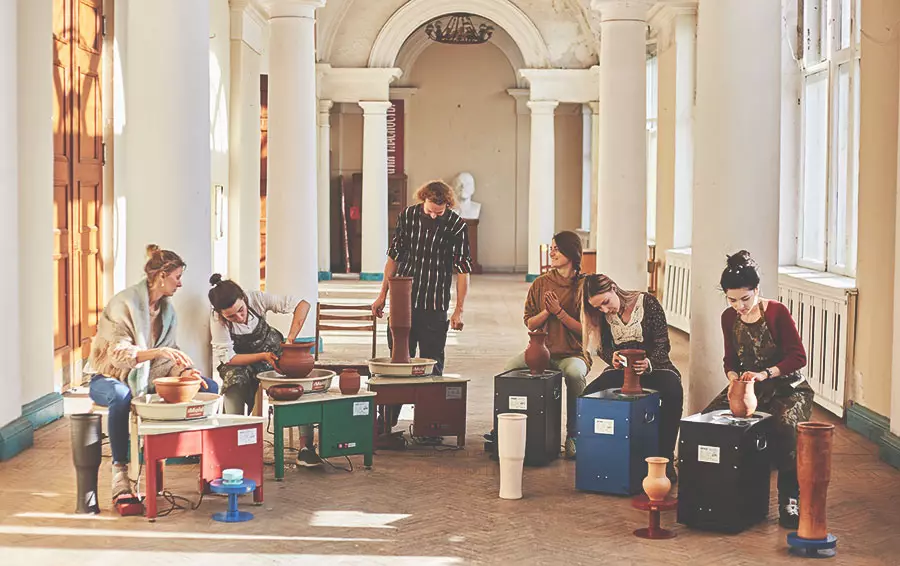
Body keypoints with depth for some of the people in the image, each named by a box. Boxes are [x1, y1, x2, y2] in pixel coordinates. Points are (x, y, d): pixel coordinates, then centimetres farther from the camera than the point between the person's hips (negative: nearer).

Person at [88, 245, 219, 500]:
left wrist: (183, 371, -16)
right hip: (110, 378, -7)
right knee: (122, 396, -44)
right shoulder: (124, 303, -17)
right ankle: (120, 470, -35)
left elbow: (168, 358, 5)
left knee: (209, 387, -8)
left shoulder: (166, 308, 7)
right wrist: (158, 352, -39)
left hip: (147, 379, 7)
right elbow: (118, 354, -27)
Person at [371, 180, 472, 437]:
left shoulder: (456, 226, -7)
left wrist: (459, 310, -11)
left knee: (432, 366, 1)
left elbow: (463, 271, -5)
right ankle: (387, 421, 19)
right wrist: (383, 295, 12)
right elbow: (394, 257, 12)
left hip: (434, 308, -3)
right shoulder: (407, 216, 3)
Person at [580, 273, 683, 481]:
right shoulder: (603, 315, 1)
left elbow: (663, 343, -13)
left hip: (654, 367, -4)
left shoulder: (648, 303, -11)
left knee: (673, 393, -38)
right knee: (589, 394, -26)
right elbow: (603, 348, 4)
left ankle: (665, 458, -28)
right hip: (621, 369, 4)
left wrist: (648, 363, -33)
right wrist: (612, 357, -21)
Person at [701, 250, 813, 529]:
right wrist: (733, 378, -10)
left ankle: (789, 500, -26)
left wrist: (765, 374, -27)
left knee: (786, 425, -37)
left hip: (785, 386, -5)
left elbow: (799, 357, -14)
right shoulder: (729, 318, 4)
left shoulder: (777, 312, -12)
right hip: (746, 387, 5)